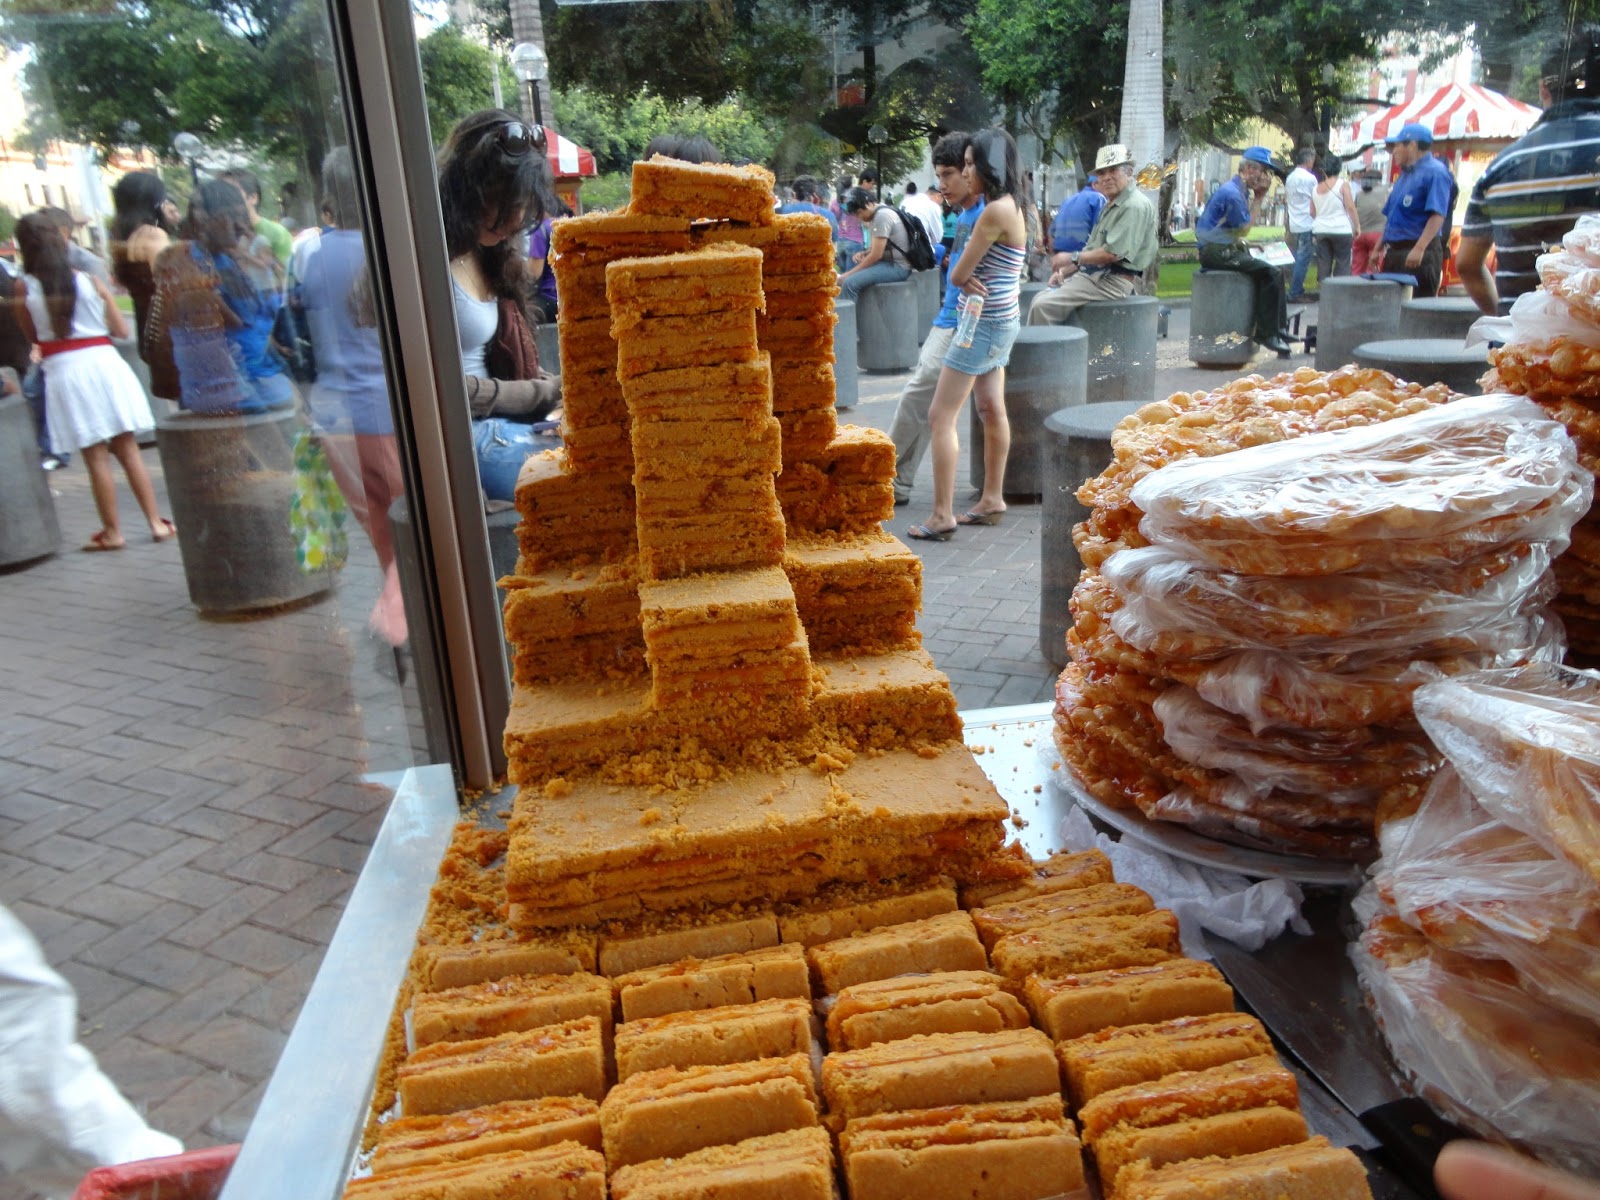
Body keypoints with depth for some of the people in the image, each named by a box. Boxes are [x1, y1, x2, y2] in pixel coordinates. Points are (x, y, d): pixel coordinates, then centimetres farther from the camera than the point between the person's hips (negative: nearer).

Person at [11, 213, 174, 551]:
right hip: (103, 363, 1)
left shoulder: (25, 288, -2)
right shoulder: (90, 281, 0)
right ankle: (156, 522, 9)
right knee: (129, 451, 8)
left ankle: (112, 532, 10)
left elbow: (32, 336, 4)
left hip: (63, 371, -1)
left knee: (96, 458, 4)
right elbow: (121, 330, 2)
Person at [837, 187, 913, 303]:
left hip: (897, 267, -11)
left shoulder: (882, 216, -18)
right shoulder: (877, 214, 12)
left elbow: (876, 255, -20)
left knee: (849, 282, -24)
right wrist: (863, 253, 2)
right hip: (889, 263, 11)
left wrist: (849, 273, -14)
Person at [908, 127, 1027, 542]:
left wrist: (964, 278, 5)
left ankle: (942, 515, -8)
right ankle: (992, 499, 26)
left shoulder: (996, 211, -19)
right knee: (992, 410, 16)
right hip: (998, 320, 11)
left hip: (986, 323, -10)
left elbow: (957, 274, -15)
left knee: (941, 416, -9)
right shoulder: (1010, 207, 11)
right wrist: (970, 279, -10)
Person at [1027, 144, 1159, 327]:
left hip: (1113, 281, -10)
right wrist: (1065, 270, 9)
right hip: (1092, 274, 10)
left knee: (1044, 305, -21)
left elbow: (1113, 253, -22)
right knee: (1041, 299, 5)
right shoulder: (1110, 205, 19)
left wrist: (1072, 257, -12)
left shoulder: (1135, 206, -14)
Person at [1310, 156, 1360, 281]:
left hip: (1320, 230, 4)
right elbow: (1350, 207, -9)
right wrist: (1357, 226, -4)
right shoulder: (1343, 183, -3)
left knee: (1323, 265, 4)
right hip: (1341, 230, -4)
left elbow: (1312, 212, 14)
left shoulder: (1317, 187, 11)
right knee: (1342, 265, 0)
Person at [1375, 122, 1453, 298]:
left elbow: (1438, 215, -20)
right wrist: (1379, 249, 22)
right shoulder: (1405, 174, 20)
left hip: (1419, 255, -9)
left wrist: (1419, 248, -29)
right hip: (1395, 253, 9)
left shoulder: (1435, 172, -9)